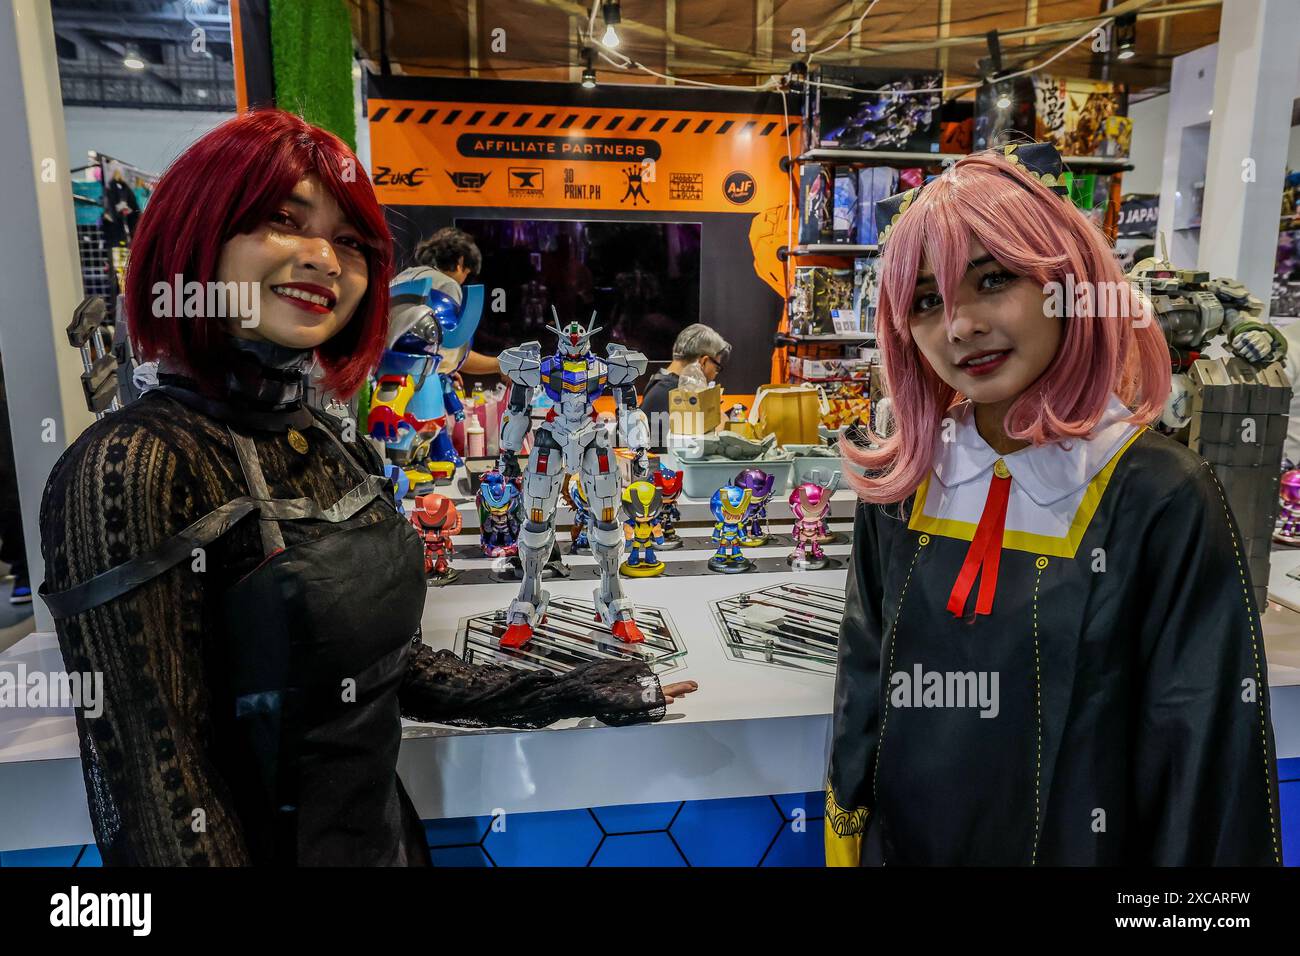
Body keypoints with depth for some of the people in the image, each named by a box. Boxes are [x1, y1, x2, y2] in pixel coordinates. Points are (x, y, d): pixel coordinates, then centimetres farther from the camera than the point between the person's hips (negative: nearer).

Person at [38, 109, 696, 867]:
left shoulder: (340, 449, 0)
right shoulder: (130, 468, -23)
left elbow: (385, 660, 7)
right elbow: (154, 807, -22)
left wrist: (561, 694, 6)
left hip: (387, 834, 7)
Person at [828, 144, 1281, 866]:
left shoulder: (1164, 501, -20)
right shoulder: (899, 485, -8)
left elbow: (1205, 766, -15)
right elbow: (864, 689, 0)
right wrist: (848, 840, 4)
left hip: (1075, 844, -3)